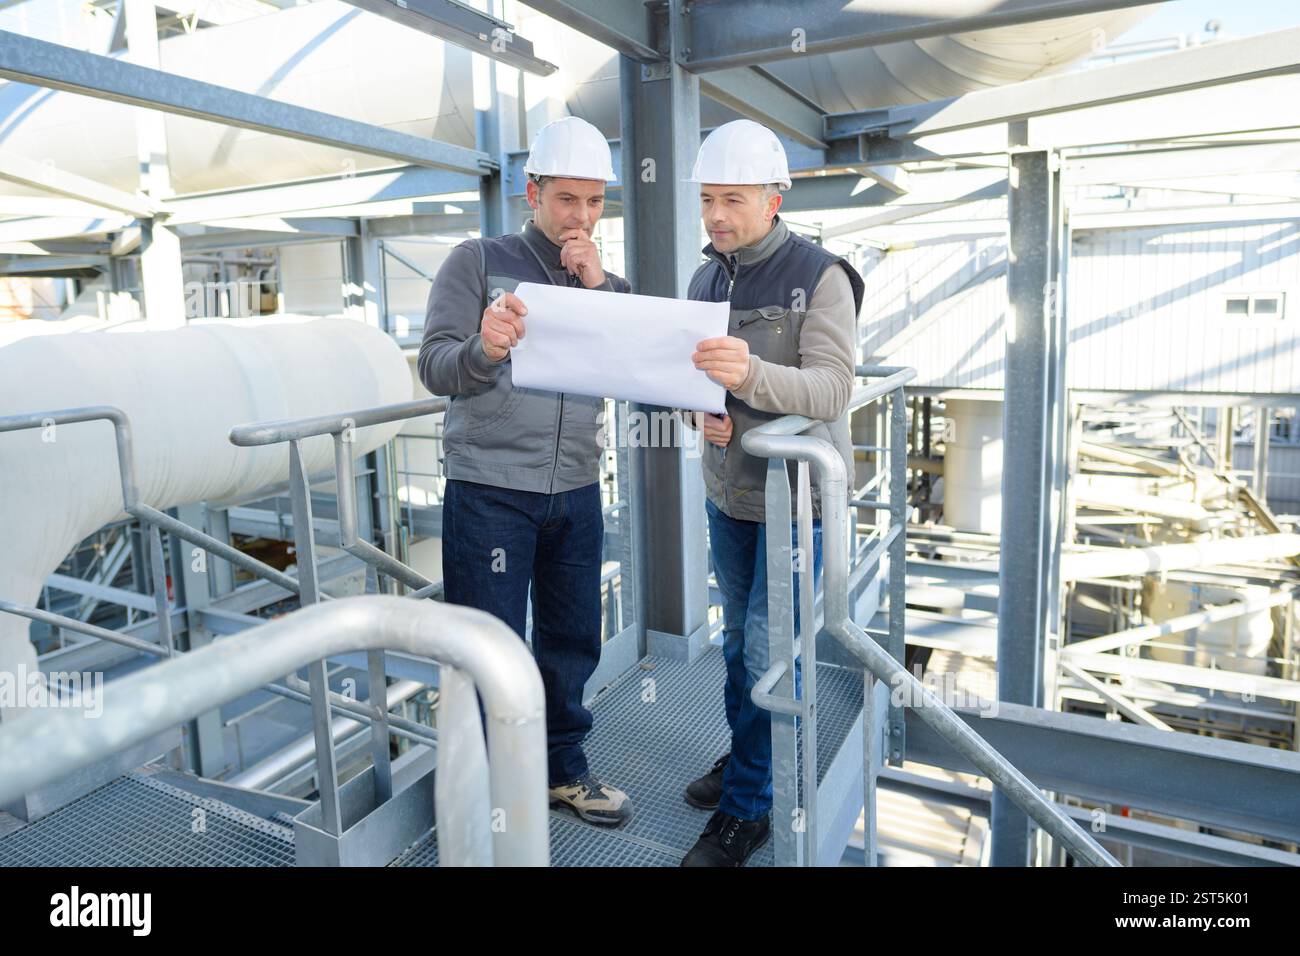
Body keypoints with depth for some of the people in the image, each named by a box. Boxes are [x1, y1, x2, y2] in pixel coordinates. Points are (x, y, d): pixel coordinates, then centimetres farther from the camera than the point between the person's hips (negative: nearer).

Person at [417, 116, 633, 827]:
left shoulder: (609, 284, 13)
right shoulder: (479, 261, 0)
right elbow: (435, 367, -11)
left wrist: (599, 288, -10)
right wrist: (484, 350, -33)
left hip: (575, 491, 5)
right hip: (489, 489, -4)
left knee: (572, 642, 13)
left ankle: (562, 767, 32)